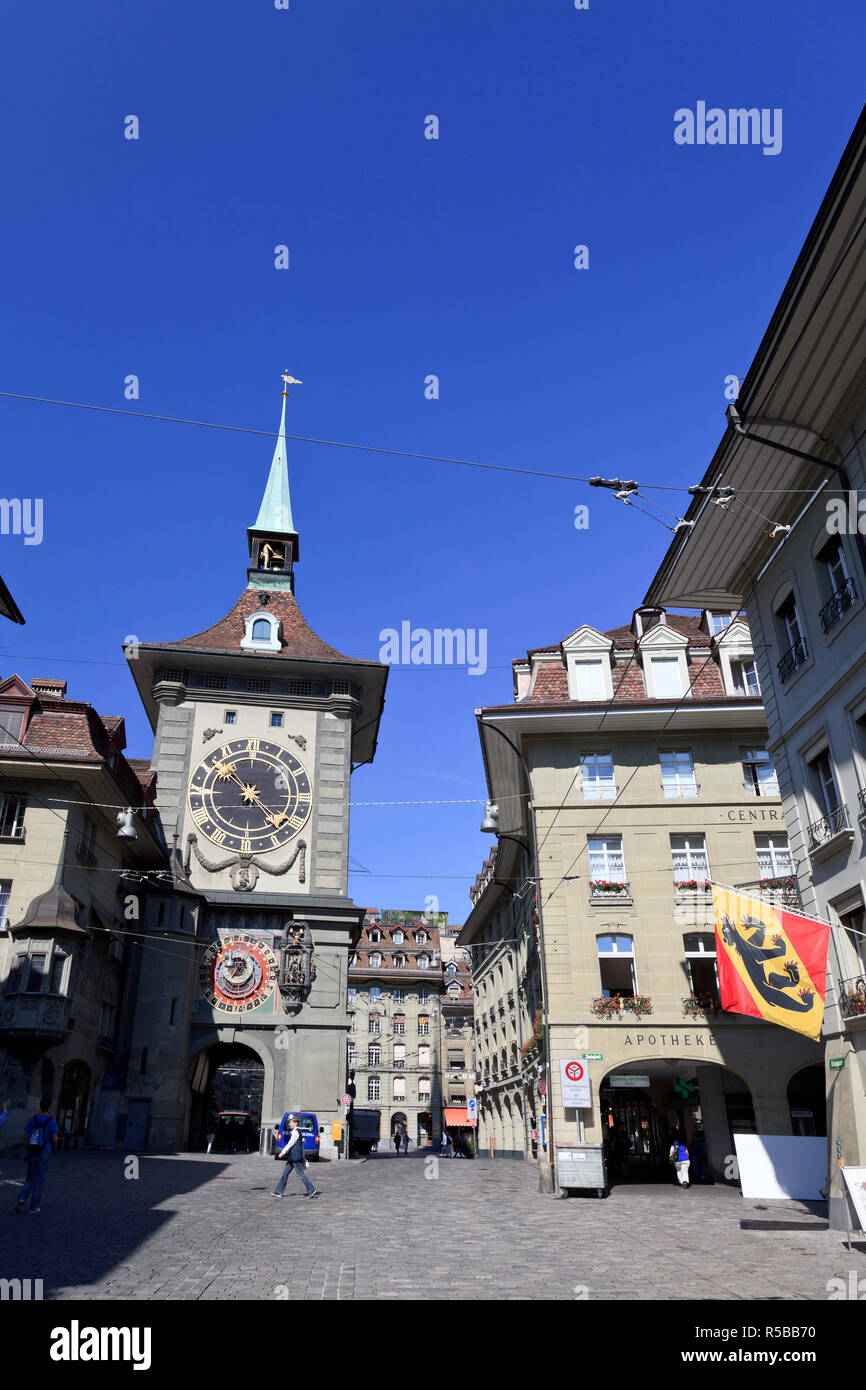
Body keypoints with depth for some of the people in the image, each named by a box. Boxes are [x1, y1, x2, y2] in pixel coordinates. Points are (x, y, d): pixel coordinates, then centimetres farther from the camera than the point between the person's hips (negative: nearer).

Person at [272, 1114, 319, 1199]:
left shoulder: (296, 1132, -15)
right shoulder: (297, 1132, 16)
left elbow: (290, 1144, -19)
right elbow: (301, 1145, 21)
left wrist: (282, 1153, -12)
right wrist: (302, 1158, 24)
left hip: (295, 1157, -10)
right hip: (292, 1158, 10)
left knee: (301, 1174, -5)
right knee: (285, 1173, 10)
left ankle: (312, 1190, 0)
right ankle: (278, 1192, 14)